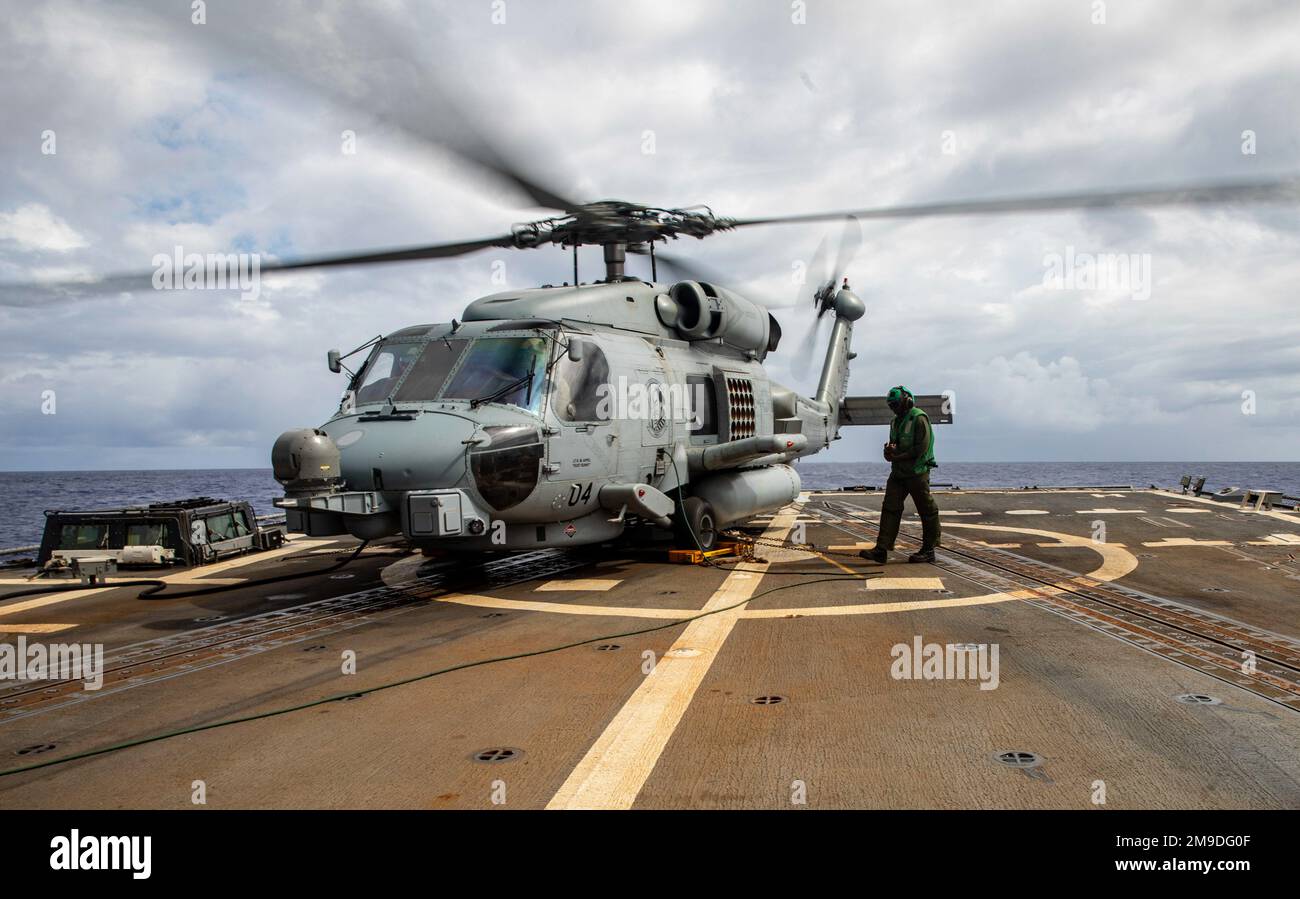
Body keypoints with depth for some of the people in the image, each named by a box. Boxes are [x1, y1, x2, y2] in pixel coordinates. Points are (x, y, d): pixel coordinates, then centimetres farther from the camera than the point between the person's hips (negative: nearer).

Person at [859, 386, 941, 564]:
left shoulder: (919, 419, -10)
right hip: (898, 473, 8)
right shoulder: (896, 422, 16)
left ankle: (928, 550, 14)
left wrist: (898, 456, -17)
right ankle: (881, 550, -6)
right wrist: (890, 448, -3)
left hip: (917, 472, -8)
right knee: (890, 509, -2)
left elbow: (921, 448, -17)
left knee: (927, 511, 4)